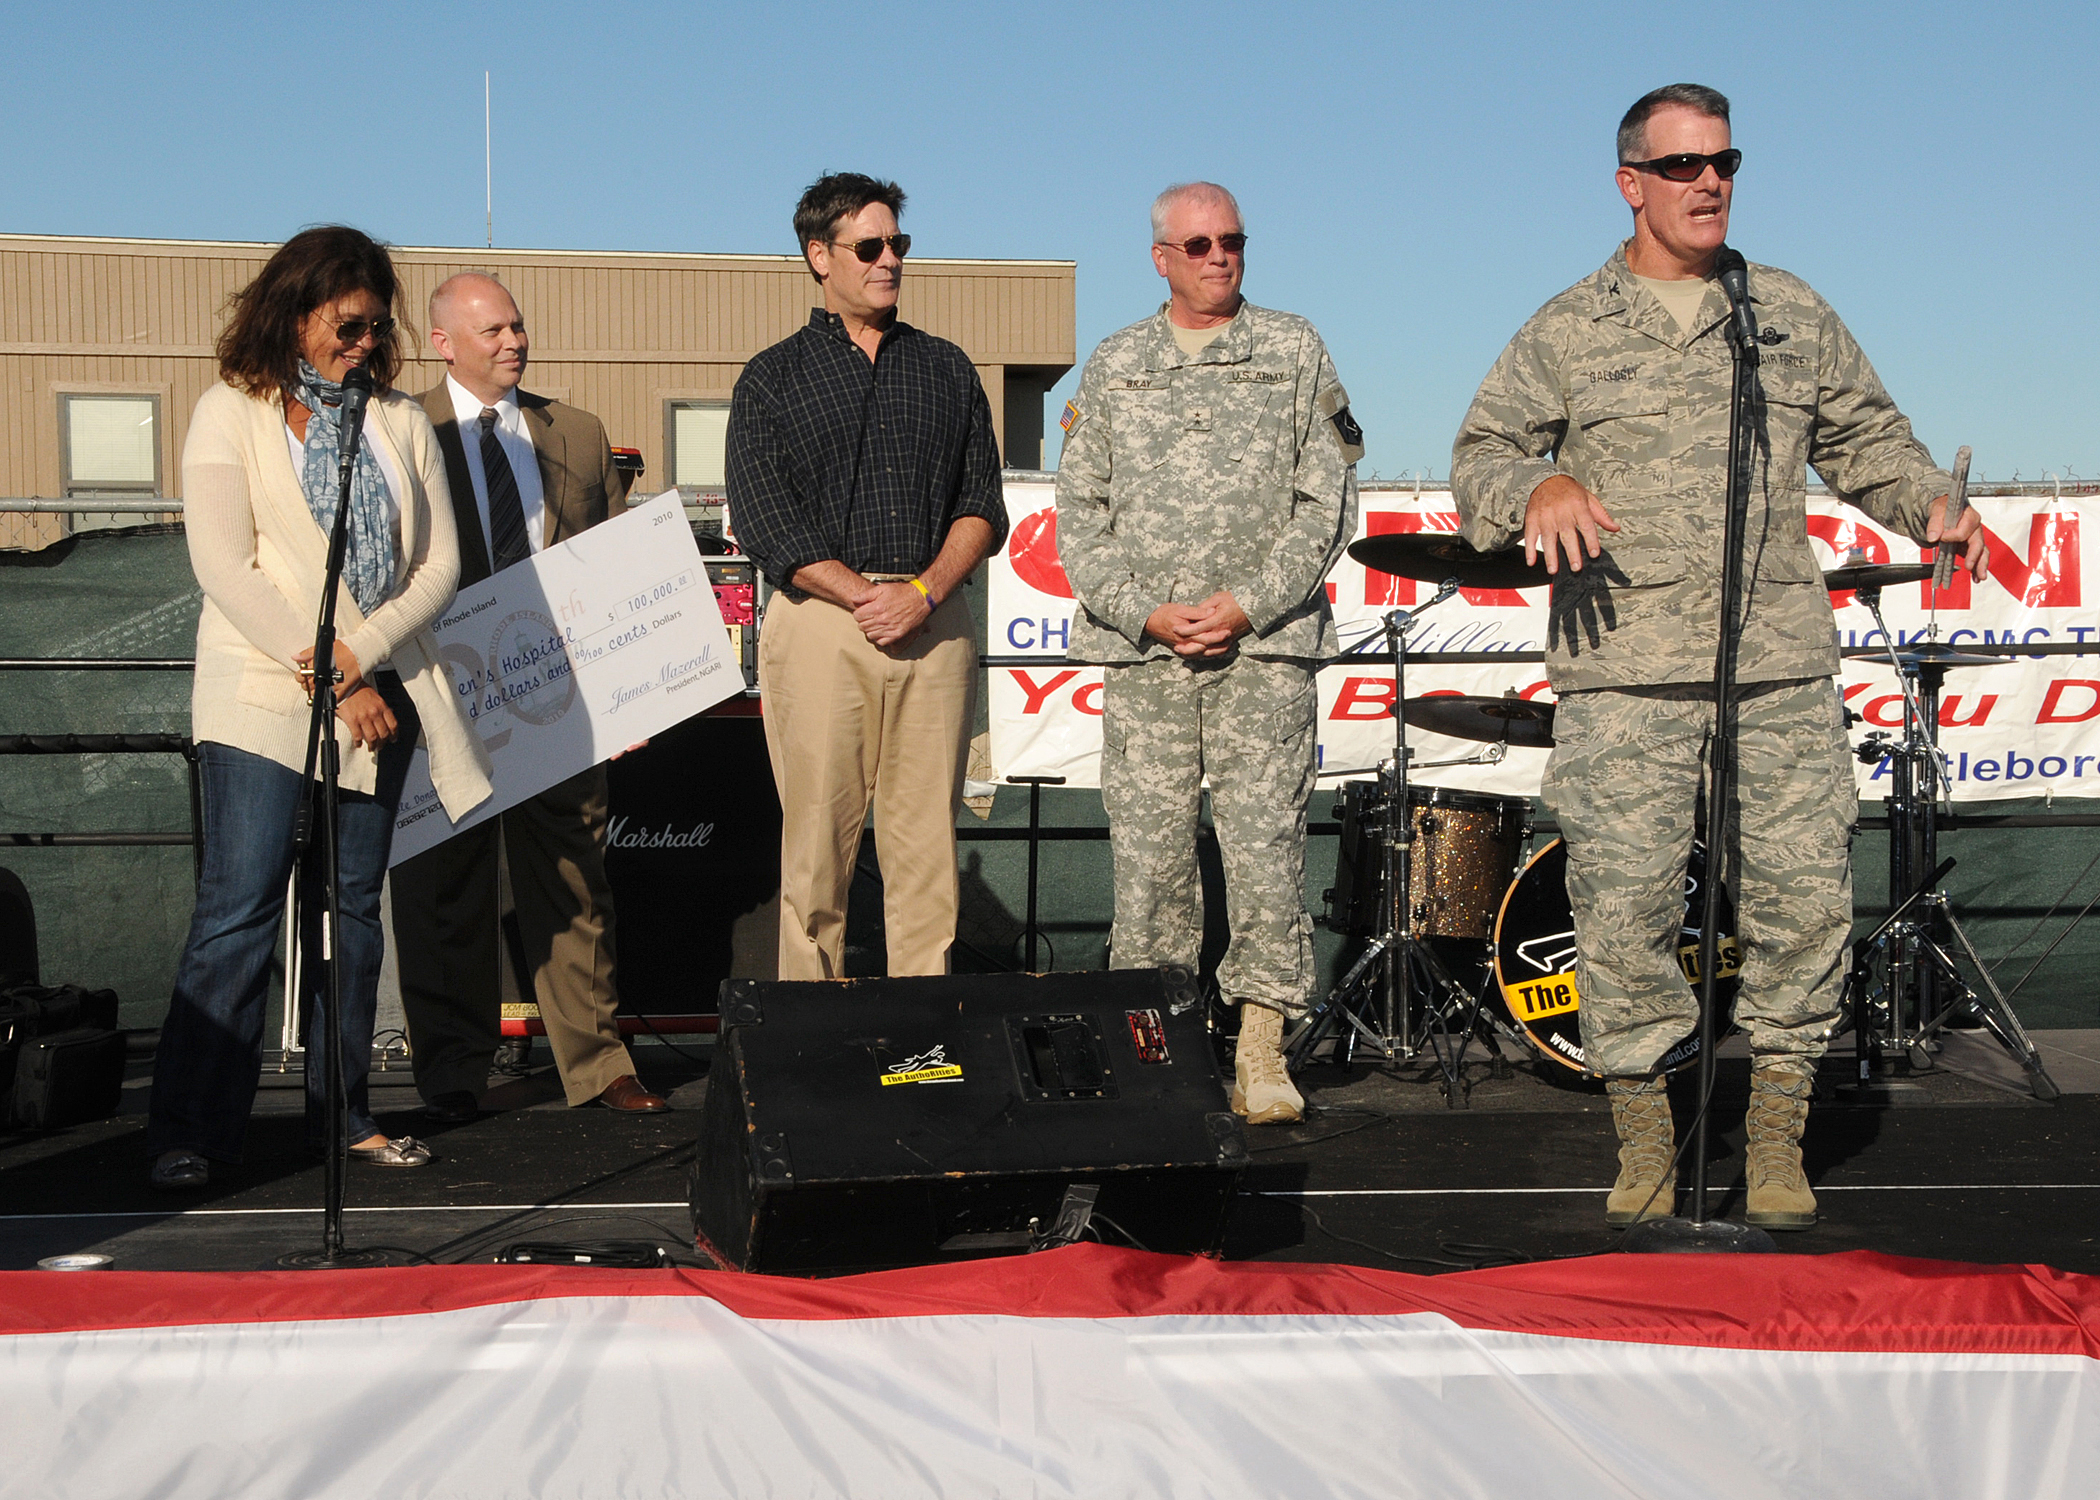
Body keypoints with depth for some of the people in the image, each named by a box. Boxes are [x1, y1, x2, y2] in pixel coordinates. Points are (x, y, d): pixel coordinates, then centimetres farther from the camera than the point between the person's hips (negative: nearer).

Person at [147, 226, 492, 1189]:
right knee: (239, 909, -9)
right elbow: (224, 569, -8)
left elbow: (439, 566, 7)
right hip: (260, 696, -4)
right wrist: (337, 680, -13)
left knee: (352, 905, 6)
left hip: (380, 694, 4)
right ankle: (190, 1129, -4)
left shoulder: (401, 424, 14)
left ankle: (341, 1116, 13)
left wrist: (359, 653, -10)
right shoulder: (232, 414, 1)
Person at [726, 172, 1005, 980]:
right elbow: (763, 518, -3)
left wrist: (923, 593, -7)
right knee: (818, 837, -3)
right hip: (819, 620, -2)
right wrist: (865, 596, -11)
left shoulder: (946, 367, 17)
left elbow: (982, 503, 10)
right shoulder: (772, 378, 7)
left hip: (936, 621, 3)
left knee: (927, 841, 1)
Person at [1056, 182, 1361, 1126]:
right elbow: (1079, 510, 9)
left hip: (1265, 644, -1)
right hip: (1140, 651, 2)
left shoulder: (1294, 354, 9)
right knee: (1147, 851, 0)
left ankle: (1260, 1053, 2)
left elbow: (1327, 501, 3)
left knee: (1265, 844, -6)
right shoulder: (1113, 366, 13)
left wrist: (1249, 605, -8)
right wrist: (1143, 612, -6)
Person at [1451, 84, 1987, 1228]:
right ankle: (1644, 1139, 9)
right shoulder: (1566, 331, 9)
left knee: (1803, 892, -2)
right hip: (1622, 670, -2)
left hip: (1781, 663, 2)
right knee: (1622, 900, -6)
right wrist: (1538, 486, -17)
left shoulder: (1794, 314, 18)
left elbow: (1864, 434, 23)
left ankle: (1776, 1138, 13)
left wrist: (1931, 504, 4)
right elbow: (1481, 456, 5)